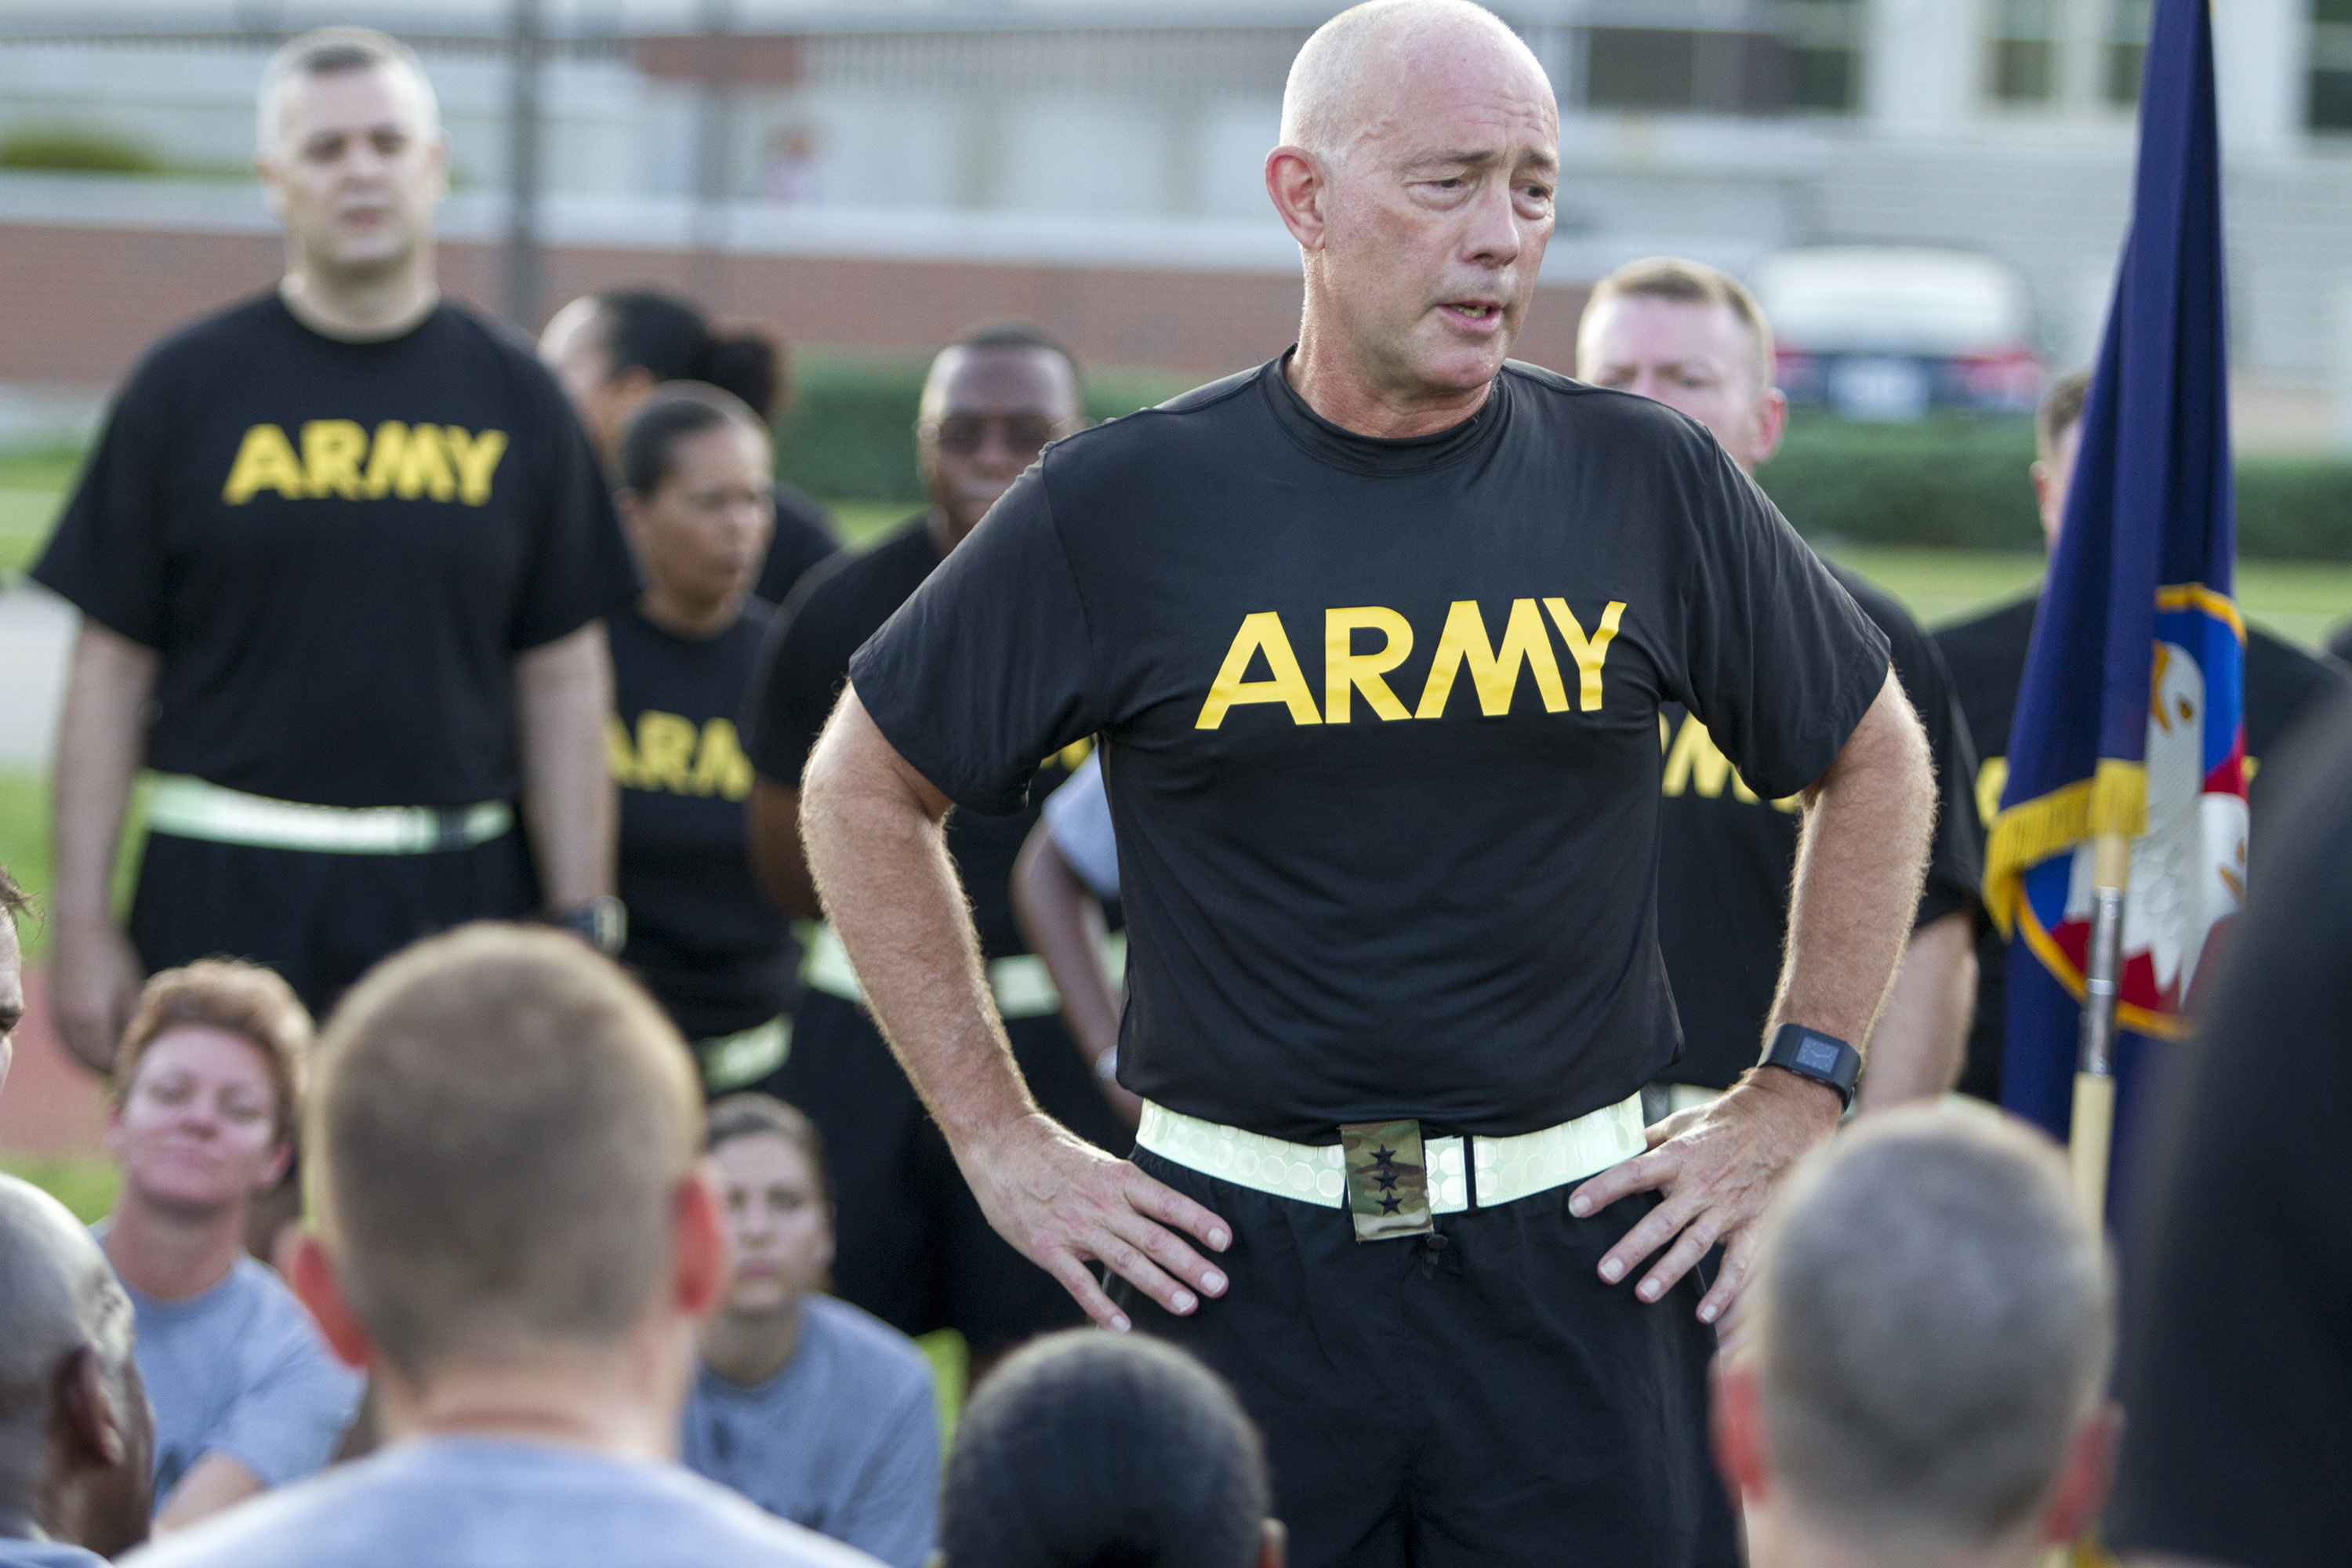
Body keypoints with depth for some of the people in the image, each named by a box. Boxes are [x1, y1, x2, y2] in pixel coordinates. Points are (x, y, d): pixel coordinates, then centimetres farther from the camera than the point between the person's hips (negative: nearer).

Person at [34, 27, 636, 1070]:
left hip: (457, 895, 2)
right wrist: (81, 924, -2)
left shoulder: (515, 398, 9)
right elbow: (111, 668, 3)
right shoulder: (186, 386, 3)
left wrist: (580, 928, 3)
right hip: (225, 890, -1)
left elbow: (564, 679, 9)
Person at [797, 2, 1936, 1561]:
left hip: (1577, 1256, 1)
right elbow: (863, 793, 9)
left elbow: (1874, 762, 17)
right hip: (1232, 1253, -1)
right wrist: (1003, 1142, 5)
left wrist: (1799, 1097, 11)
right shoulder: (1124, 503, -1)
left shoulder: (1650, 481, 3)